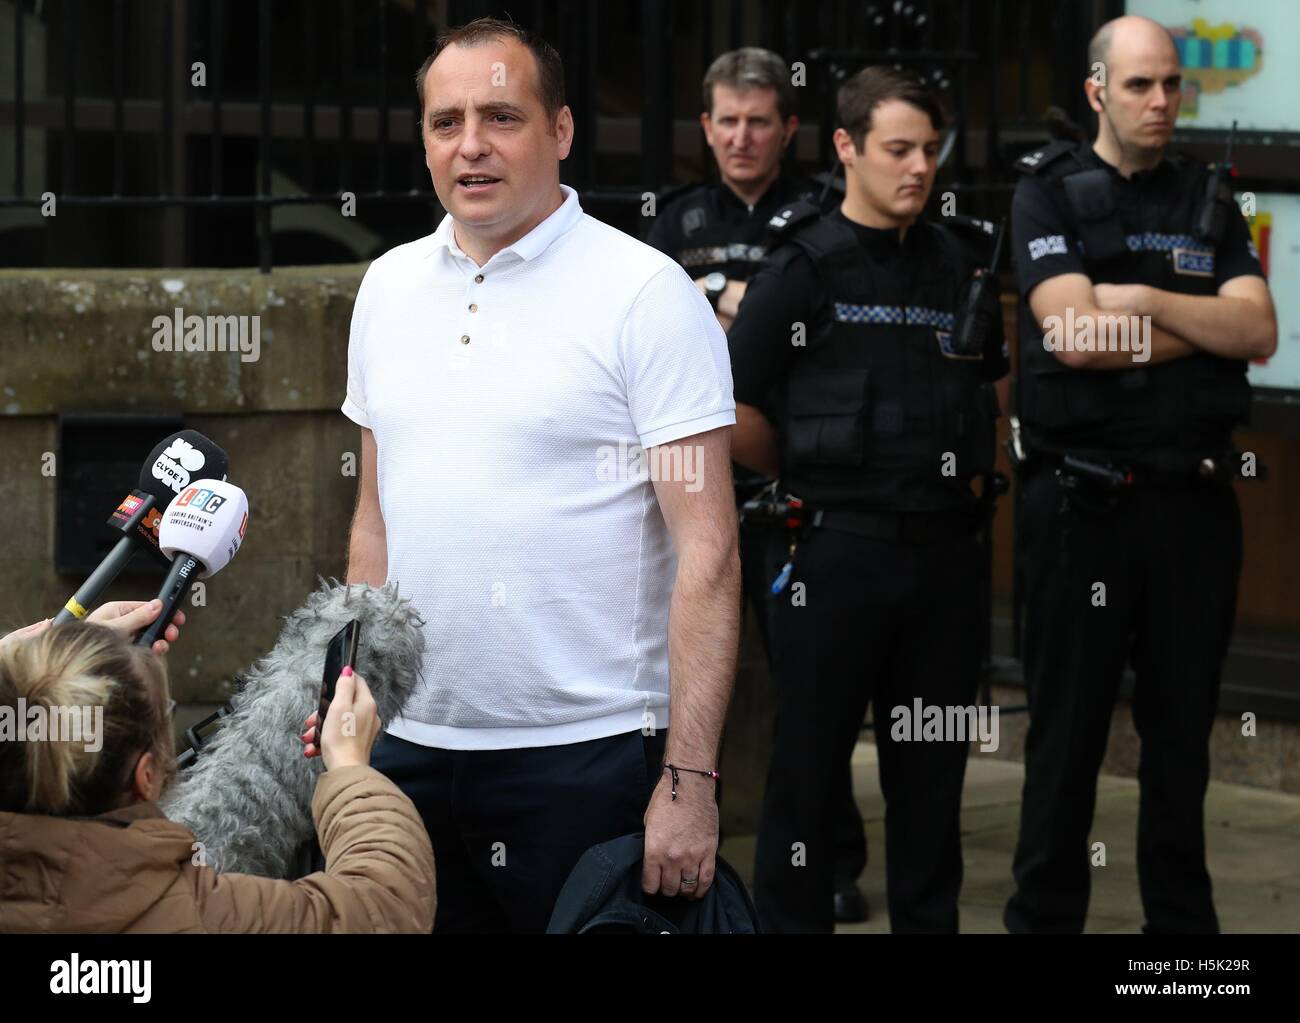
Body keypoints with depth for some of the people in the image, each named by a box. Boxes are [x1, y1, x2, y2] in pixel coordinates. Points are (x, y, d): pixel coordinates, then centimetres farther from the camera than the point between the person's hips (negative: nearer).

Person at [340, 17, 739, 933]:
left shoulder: (646, 295, -7)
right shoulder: (389, 287, 11)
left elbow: (707, 551, -11)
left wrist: (690, 780, -17)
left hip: (586, 755, -5)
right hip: (410, 746, 5)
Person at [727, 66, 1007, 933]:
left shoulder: (965, 264, 9)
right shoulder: (804, 268, -5)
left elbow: (1002, 385, 21)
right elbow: (733, 415, -5)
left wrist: (972, 470, 7)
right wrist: (810, 473, 5)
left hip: (944, 551, 4)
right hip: (837, 553, -4)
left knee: (931, 765, 10)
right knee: (813, 762, 2)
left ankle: (929, 919, 20)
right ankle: (792, 919, 10)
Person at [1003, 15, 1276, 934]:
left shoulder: (1210, 204, 11)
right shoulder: (1049, 195, 0)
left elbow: (1259, 333, -3)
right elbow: (1074, 334, -15)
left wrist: (1145, 301, -13)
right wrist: (1205, 322, -6)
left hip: (1195, 499, 3)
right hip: (1083, 500, -3)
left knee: (1184, 722, 10)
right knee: (1067, 725, 3)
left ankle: (1182, 913, 19)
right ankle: (1046, 912, 12)